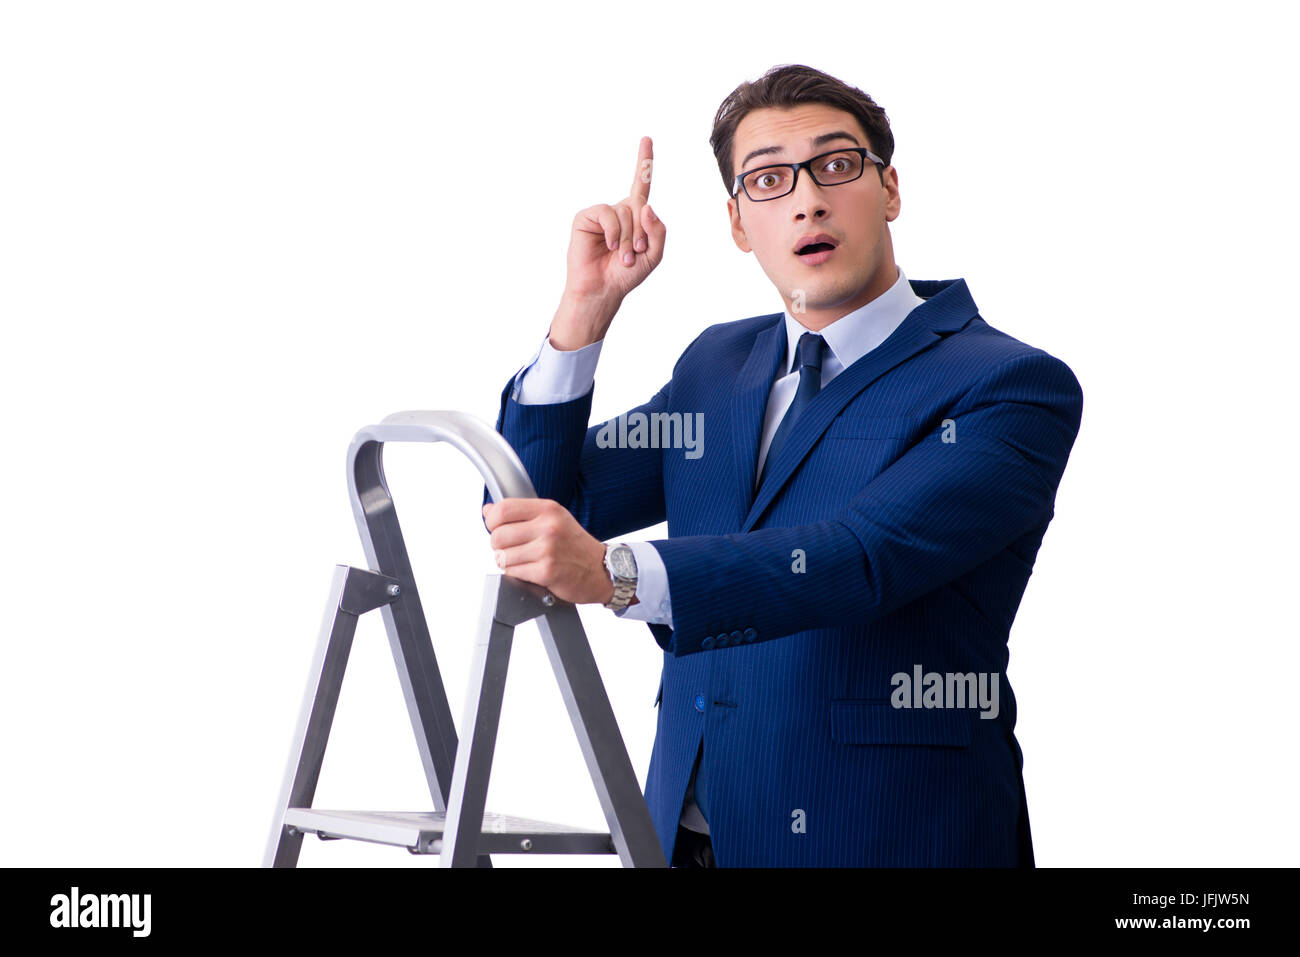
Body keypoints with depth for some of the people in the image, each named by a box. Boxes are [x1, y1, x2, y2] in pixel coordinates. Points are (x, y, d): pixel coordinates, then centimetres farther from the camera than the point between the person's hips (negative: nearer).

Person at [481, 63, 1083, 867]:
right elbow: (533, 513, 6)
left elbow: (862, 560, -25)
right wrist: (586, 311, -6)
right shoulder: (719, 365, 10)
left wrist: (616, 573, -37)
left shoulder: (1011, 388, -10)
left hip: (887, 837, -5)